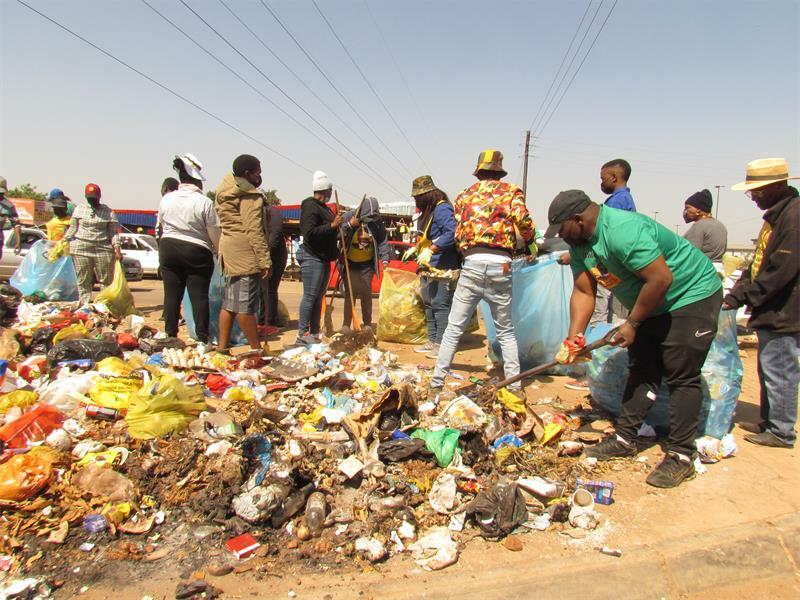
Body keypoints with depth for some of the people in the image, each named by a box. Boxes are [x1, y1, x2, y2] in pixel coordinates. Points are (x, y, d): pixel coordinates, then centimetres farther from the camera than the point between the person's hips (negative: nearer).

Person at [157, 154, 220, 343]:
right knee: (199, 296, 0)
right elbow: (215, 235, -9)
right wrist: (218, 250, 8)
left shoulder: (166, 199, 3)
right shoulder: (204, 202, -13)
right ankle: (203, 338, 2)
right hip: (197, 252, -4)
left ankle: (170, 335, 14)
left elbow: (160, 226, 15)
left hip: (168, 249, 4)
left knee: (172, 295, 8)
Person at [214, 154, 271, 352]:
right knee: (245, 304, -8)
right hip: (245, 254, -9)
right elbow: (254, 230, -17)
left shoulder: (225, 193, 19)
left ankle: (222, 347, 14)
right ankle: (257, 350, -1)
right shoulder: (250, 196, -10)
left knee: (229, 303, 11)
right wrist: (265, 261, -18)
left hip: (228, 250, 9)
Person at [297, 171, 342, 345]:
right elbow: (310, 233, -23)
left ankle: (314, 334, 16)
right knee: (310, 296, -9)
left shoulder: (323, 207, 20)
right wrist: (332, 225, -25)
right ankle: (302, 335, -6)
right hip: (312, 257, -10)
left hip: (324, 258, 10)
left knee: (318, 297, 11)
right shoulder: (310, 207, -11)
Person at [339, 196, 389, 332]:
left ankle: (368, 323, 19)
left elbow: (383, 241, -1)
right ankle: (346, 324, 1)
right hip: (350, 264, -2)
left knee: (366, 294, 8)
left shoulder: (377, 221, -4)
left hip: (367, 264, 3)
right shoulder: (348, 216, -12)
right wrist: (349, 225, -31)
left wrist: (385, 259, -11)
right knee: (350, 294, -5)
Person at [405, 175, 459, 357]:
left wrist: (430, 250, -31)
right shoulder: (427, 211, 17)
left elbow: (451, 233, -28)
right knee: (429, 305, 16)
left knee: (440, 305, -8)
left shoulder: (442, 209, -15)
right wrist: (415, 248, 20)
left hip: (442, 268, -11)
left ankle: (441, 344, -2)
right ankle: (432, 340, 26)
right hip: (427, 268, 11)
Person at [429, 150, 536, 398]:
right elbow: (523, 221, -6)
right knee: (505, 330, 14)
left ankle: (436, 383, 7)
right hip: (500, 265, 0)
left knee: (454, 328, 6)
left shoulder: (464, 195, 16)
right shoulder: (511, 191, 10)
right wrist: (531, 243, 12)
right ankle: (515, 386, 14)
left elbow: (458, 234, 11)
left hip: (472, 263, 1)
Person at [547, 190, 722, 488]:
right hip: (650, 305, 9)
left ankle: (681, 456, -1)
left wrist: (632, 324, -22)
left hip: (692, 295, -9)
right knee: (641, 370, 10)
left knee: (682, 376, -8)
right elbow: (583, 292, -2)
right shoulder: (579, 243, -2)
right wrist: (574, 338, -11)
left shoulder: (624, 230, -32)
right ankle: (624, 439, 18)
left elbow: (661, 279, -32)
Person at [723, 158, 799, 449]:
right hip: (772, 313, 10)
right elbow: (759, 263, 18)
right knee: (769, 371, 18)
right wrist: (738, 291, 7)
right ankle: (770, 423, 30)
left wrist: (744, 297, -16)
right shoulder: (776, 215, 14)